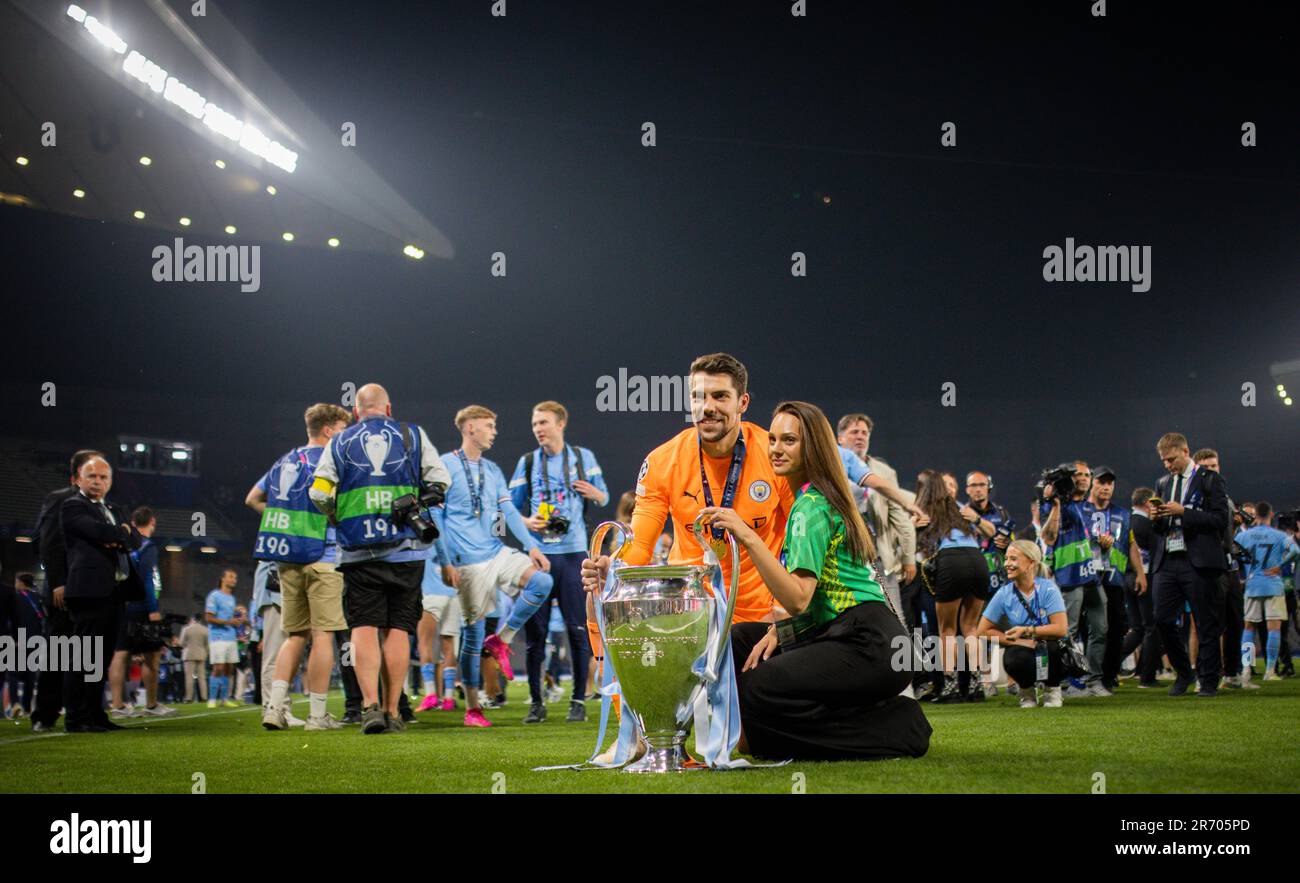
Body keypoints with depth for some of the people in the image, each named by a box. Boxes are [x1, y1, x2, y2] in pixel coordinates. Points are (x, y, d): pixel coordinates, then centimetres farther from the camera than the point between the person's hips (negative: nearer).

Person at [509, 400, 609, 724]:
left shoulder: (583, 457, 8)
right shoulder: (527, 462, 9)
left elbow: (604, 498, 14)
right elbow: (510, 506, 9)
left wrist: (594, 493, -9)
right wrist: (527, 522, -11)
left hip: (573, 552, -1)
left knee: (578, 628, -1)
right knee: (534, 629, 0)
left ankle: (579, 700, 7)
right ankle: (536, 702, 8)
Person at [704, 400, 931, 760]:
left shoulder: (811, 506, -12)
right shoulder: (818, 498, 19)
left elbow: (798, 599, -23)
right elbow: (807, 590, 22)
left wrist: (748, 538, -29)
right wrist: (777, 630, 6)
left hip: (867, 646, -10)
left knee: (754, 691, -22)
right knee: (735, 641, 13)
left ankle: (896, 727, -11)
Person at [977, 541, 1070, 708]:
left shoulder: (1047, 589, -15)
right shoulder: (1004, 594, -8)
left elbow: (1061, 628, -21)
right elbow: (983, 631, -5)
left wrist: (1027, 631, -23)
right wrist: (1018, 640, -18)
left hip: (1050, 650, -1)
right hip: (1024, 650, 1)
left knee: (1049, 644, -36)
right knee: (1013, 659, -34)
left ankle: (1052, 689, -3)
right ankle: (1027, 690, 3)